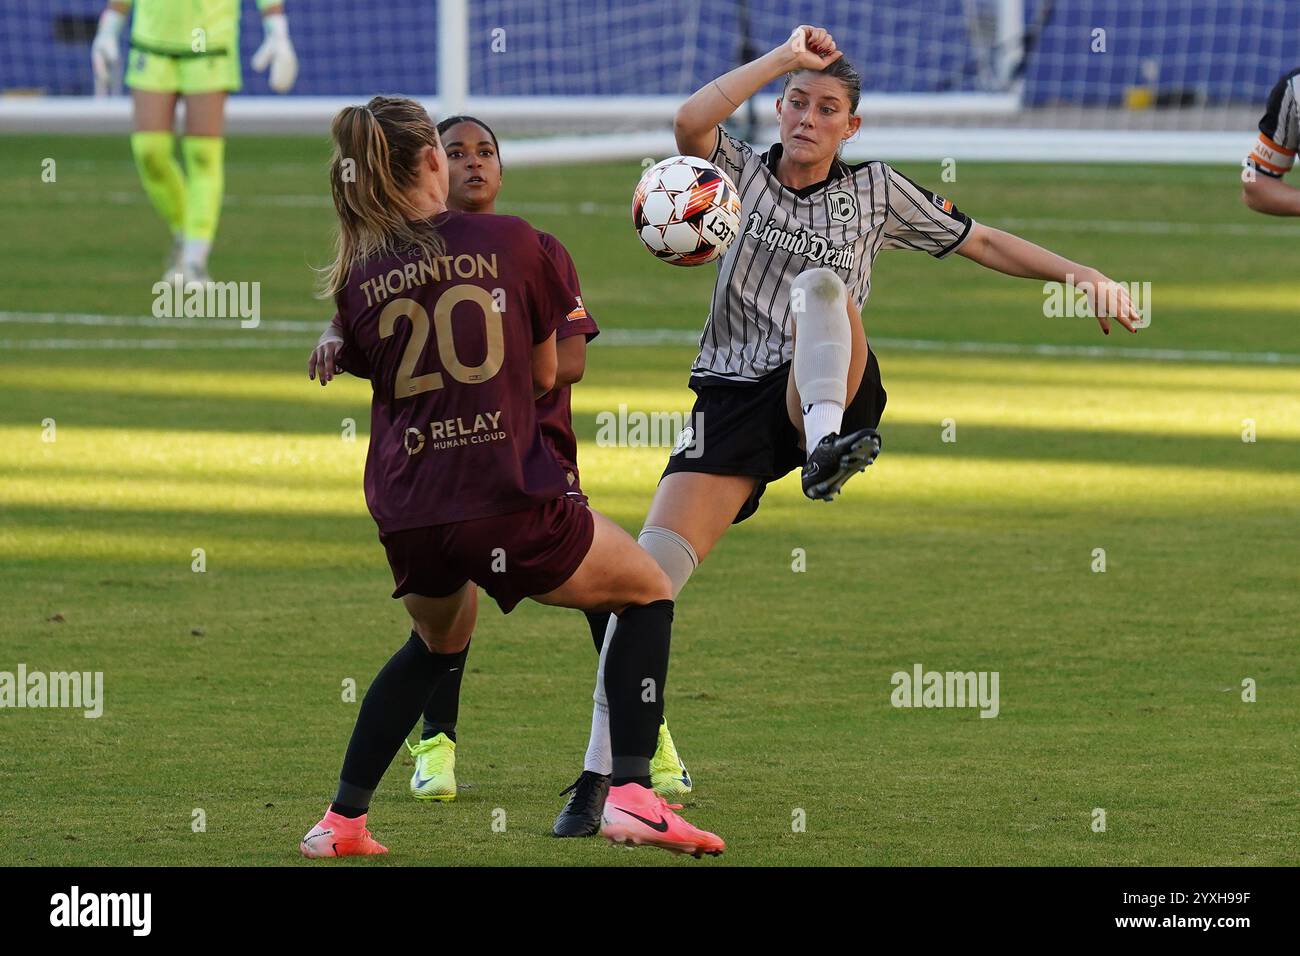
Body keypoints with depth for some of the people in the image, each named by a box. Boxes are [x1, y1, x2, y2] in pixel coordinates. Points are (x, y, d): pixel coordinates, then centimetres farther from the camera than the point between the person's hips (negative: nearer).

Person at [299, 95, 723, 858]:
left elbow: (375, 379, 14)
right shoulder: (511, 242, 0)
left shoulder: (357, 280, 5)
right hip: (506, 501, -4)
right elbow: (546, 374, 8)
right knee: (648, 593, 18)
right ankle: (631, 794, 2)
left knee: (440, 640, 33)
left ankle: (342, 821, 27)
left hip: (406, 518, 4)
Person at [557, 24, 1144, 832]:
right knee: (652, 564, -17)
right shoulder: (741, 176, 9)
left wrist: (1079, 274, 6)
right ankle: (603, 768, -13)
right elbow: (690, 121, -13)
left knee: (822, 284, -31)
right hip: (733, 397, 0)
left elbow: (982, 243, 17)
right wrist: (785, 56, -13)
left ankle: (826, 444, -54)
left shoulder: (876, 191, 12)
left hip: (834, 390, 0)